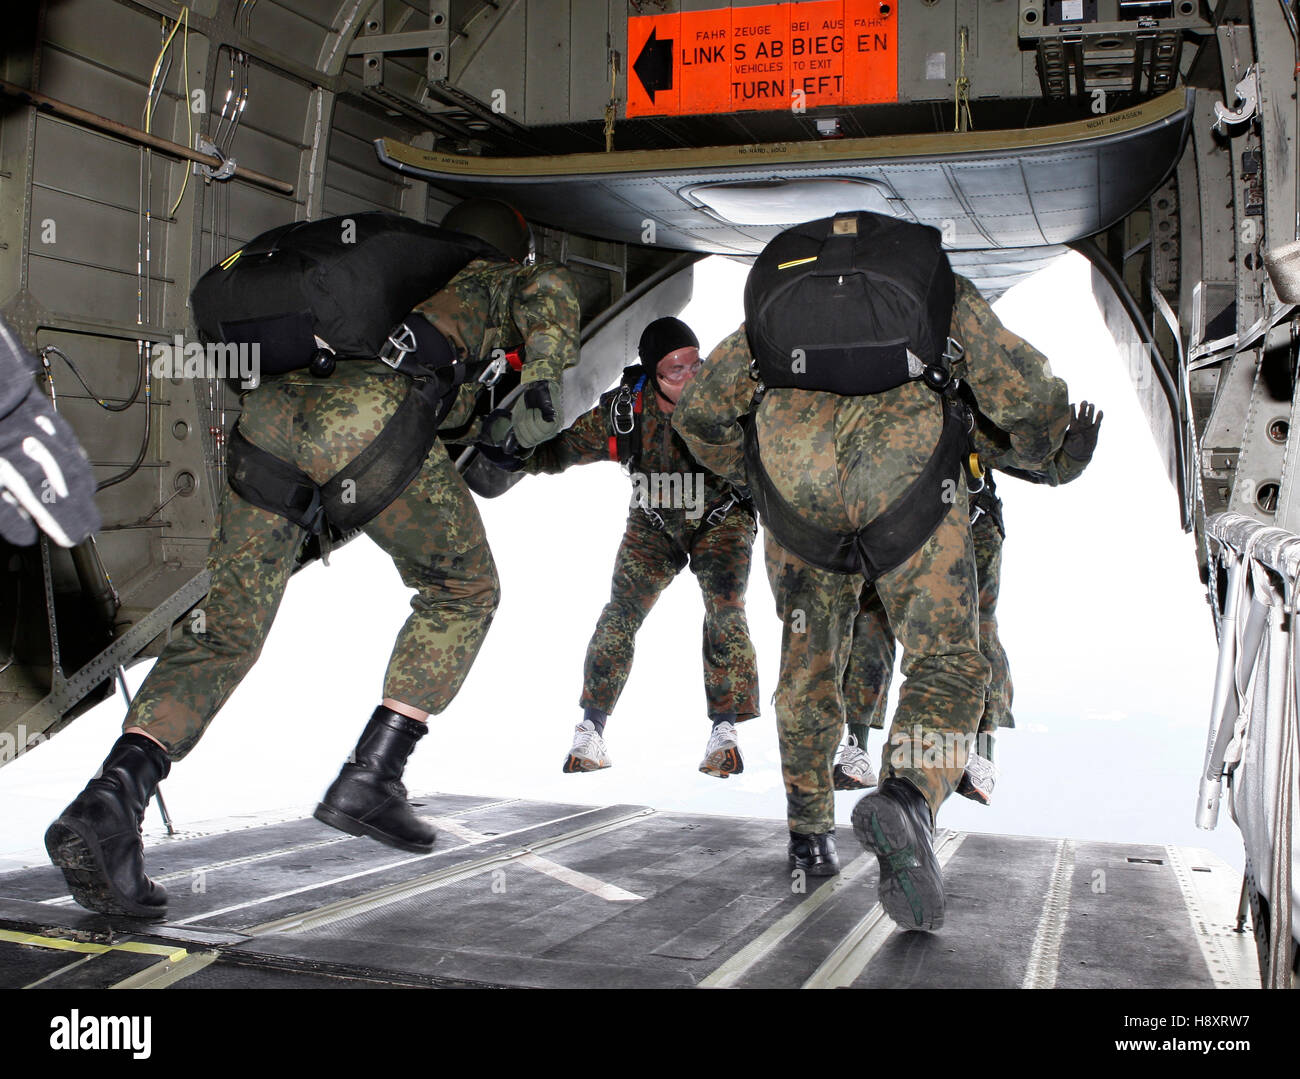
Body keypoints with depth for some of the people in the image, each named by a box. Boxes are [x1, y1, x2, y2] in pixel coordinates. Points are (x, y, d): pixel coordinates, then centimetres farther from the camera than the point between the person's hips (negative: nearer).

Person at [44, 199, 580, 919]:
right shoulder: (488, 282, 29)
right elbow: (547, 288, 8)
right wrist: (540, 382, 6)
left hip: (268, 410, 6)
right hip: (368, 418, -5)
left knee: (223, 631, 8)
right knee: (463, 589, 15)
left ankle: (115, 790, -13)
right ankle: (371, 776, 4)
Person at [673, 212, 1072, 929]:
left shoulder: (779, 278, 34)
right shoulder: (941, 283, 29)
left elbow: (698, 412, 27)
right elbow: (1034, 399, 21)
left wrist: (748, 476, 44)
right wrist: (1037, 446, 44)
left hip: (790, 464, 3)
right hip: (905, 457, -2)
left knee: (808, 664, 21)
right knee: (946, 664, 5)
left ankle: (808, 833, 28)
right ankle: (907, 797, -22)